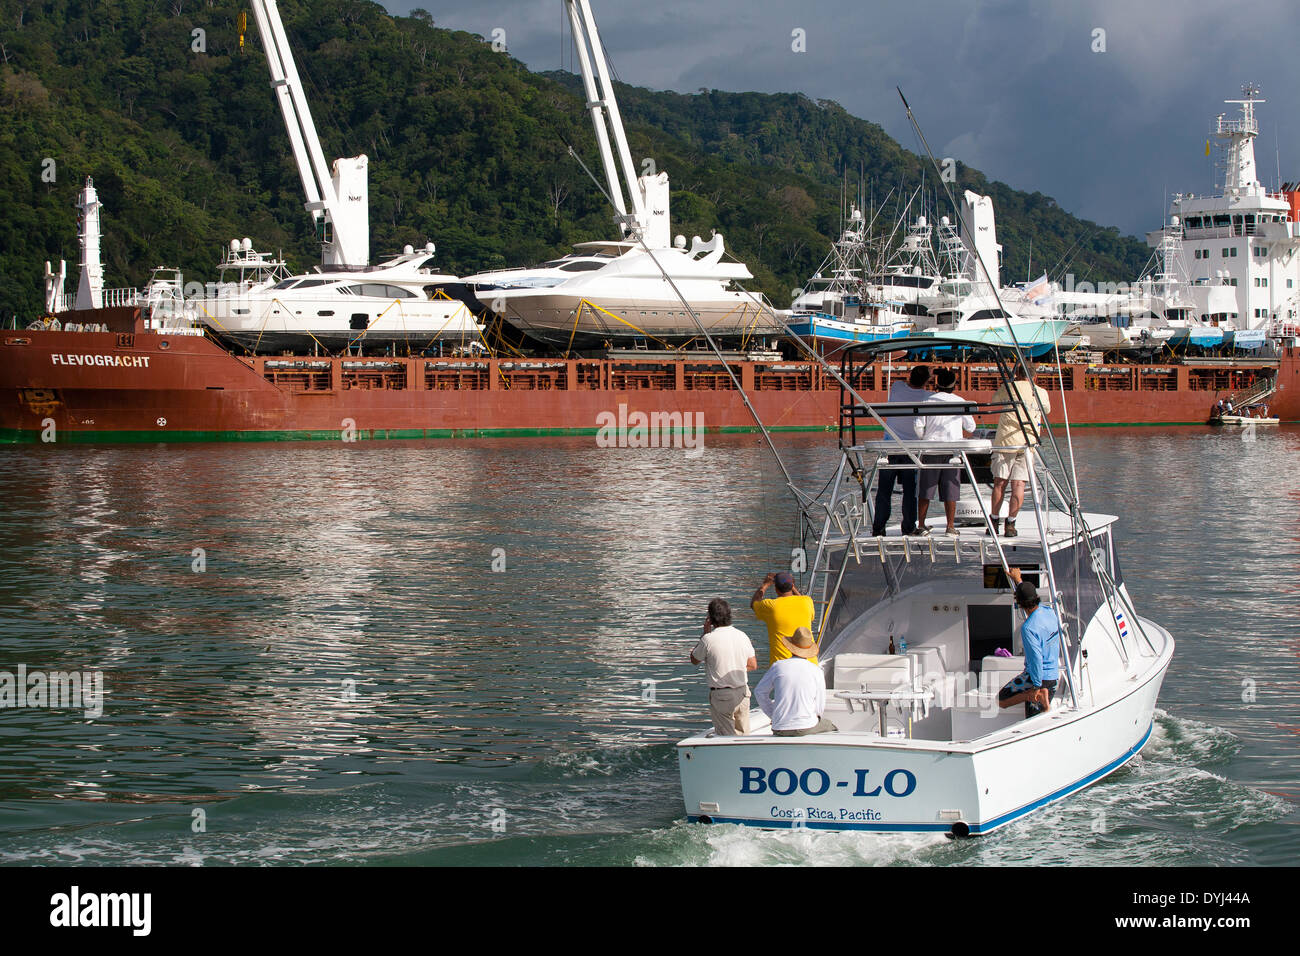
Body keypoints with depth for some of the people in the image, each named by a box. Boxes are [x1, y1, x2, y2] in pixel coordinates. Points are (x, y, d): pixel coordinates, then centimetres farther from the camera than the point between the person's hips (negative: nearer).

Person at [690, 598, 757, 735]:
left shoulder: (708, 639, -14)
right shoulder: (742, 636, 0)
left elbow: (694, 660, 4)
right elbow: (753, 665, 8)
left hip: (721, 696, -4)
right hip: (742, 693, 5)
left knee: (727, 738, 1)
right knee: (743, 736, 14)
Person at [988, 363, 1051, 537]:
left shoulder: (1009, 388, 2)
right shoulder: (1041, 393, 9)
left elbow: (994, 399, 22)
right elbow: (1047, 409, 30)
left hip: (1006, 441, -1)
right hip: (1028, 443, 1)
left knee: (1000, 482, 6)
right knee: (1018, 484, 1)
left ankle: (994, 522, 9)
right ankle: (1010, 523, -5)